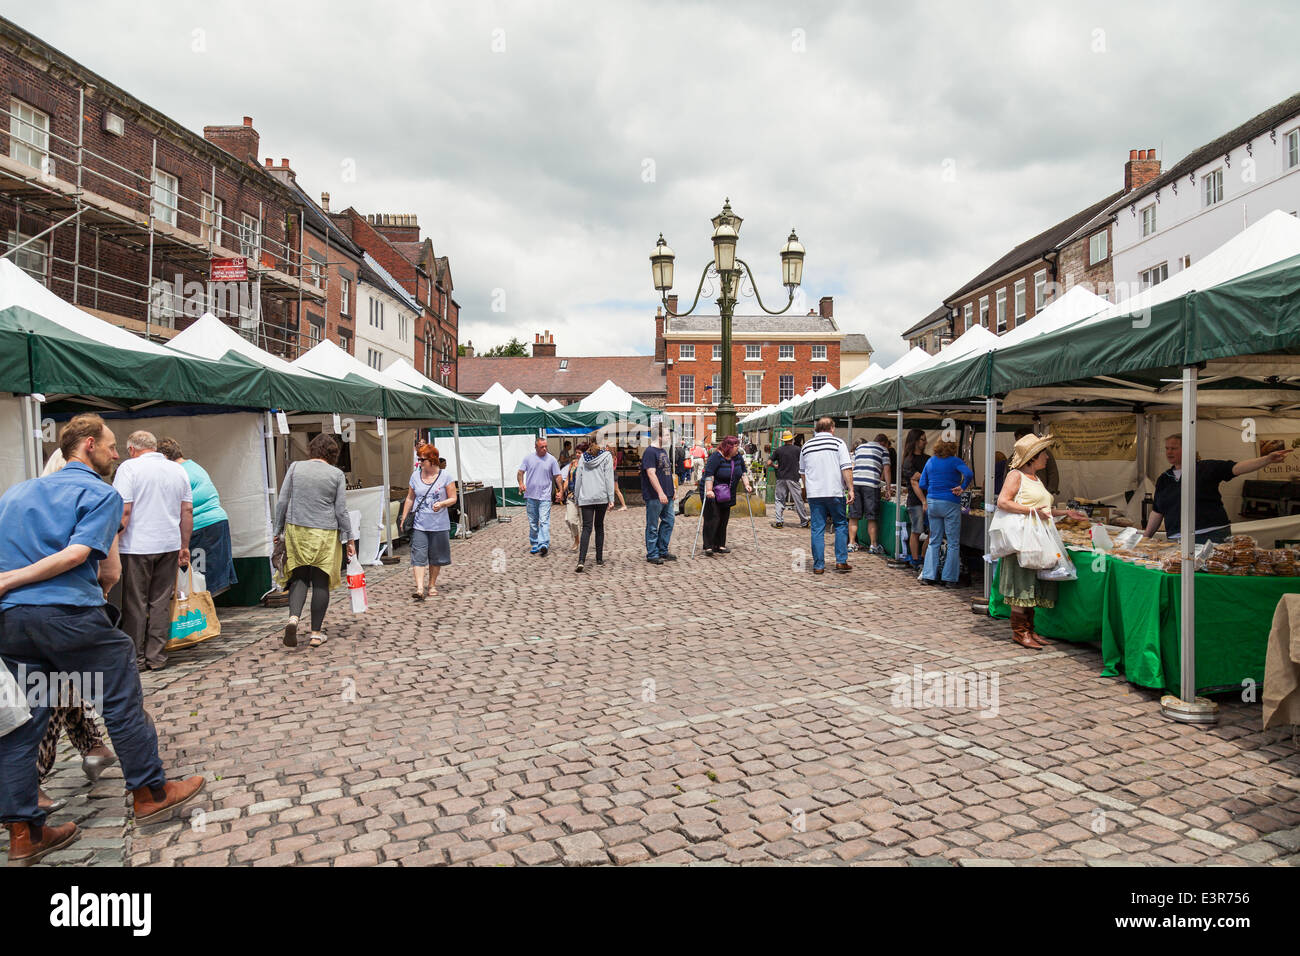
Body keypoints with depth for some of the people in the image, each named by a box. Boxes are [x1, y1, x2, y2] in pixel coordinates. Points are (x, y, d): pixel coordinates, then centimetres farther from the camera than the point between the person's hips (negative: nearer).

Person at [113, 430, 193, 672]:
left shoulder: (129, 467, -6)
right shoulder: (178, 470, 9)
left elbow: (123, 510, -13)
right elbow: (187, 511, 10)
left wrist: (112, 542, -5)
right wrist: (184, 546, 16)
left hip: (137, 545, -4)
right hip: (170, 545, 4)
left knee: (135, 603, 5)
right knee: (161, 602, 10)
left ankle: (136, 658, 12)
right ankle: (156, 657, 13)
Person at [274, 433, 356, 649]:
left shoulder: (295, 467, 3)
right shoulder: (336, 475, -1)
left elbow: (282, 502, 3)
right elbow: (341, 511, -1)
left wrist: (279, 530, 12)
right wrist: (349, 539, 5)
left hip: (296, 530, 2)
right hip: (325, 534, -2)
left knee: (299, 577, 11)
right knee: (321, 581, 5)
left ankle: (293, 617, -13)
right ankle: (316, 633, 10)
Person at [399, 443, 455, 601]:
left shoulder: (444, 476, -3)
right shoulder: (415, 475, 6)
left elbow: (453, 498, -1)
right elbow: (410, 498, 15)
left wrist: (441, 503, -20)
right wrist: (404, 518, 12)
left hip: (439, 524, -1)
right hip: (419, 524, 1)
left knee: (435, 557, 10)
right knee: (418, 556, -10)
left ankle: (432, 585, 27)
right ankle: (420, 588, -16)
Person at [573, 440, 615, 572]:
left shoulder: (583, 458, 9)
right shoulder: (606, 456, 4)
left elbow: (578, 479, 10)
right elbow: (609, 478, -3)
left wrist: (577, 499, 17)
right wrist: (611, 499, -3)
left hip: (585, 498, 1)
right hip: (602, 497, -1)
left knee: (586, 528, -3)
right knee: (599, 527, 12)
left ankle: (581, 560, -18)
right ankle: (599, 559, 16)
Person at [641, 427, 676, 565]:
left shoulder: (663, 451, 16)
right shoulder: (650, 452, -13)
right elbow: (651, 474, -20)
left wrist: (671, 491, 21)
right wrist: (660, 493, -25)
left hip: (666, 496, 9)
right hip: (654, 497, -9)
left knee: (669, 521, 12)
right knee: (652, 527, 0)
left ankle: (663, 550, 23)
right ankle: (652, 554, 8)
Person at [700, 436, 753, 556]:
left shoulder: (738, 457, 3)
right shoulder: (716, 457, -19)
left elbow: (743, 472, 12)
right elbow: (708, 474, -25)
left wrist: (746, 484, 1)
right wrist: (709, 490, -32)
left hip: (726, 496, 7)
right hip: (712, 495, -7)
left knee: (724, 520, 7)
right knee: (712, 519, -12)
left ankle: (720, 545, 14)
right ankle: (708, 547, -11)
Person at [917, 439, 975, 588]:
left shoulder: (930, 462, 8)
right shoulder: (955, 461, -6)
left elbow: (922, 484, 10)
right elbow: (969, 474, -24)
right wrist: (962, 487, -10)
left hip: (932, 503, 5)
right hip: (950, 504, -5)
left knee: (934, 541, 13)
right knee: (953, 543, 4)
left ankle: (929, 575, 8)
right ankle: (949, 579, 4)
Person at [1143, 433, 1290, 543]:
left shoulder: (1206, 468, 4)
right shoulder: (1163, 480, 15)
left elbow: (1237, 468, -7)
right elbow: (1157, 512, 18)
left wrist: (1267, 459, -19)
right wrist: (1146, 536, 14)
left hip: (1212, 536, -3)